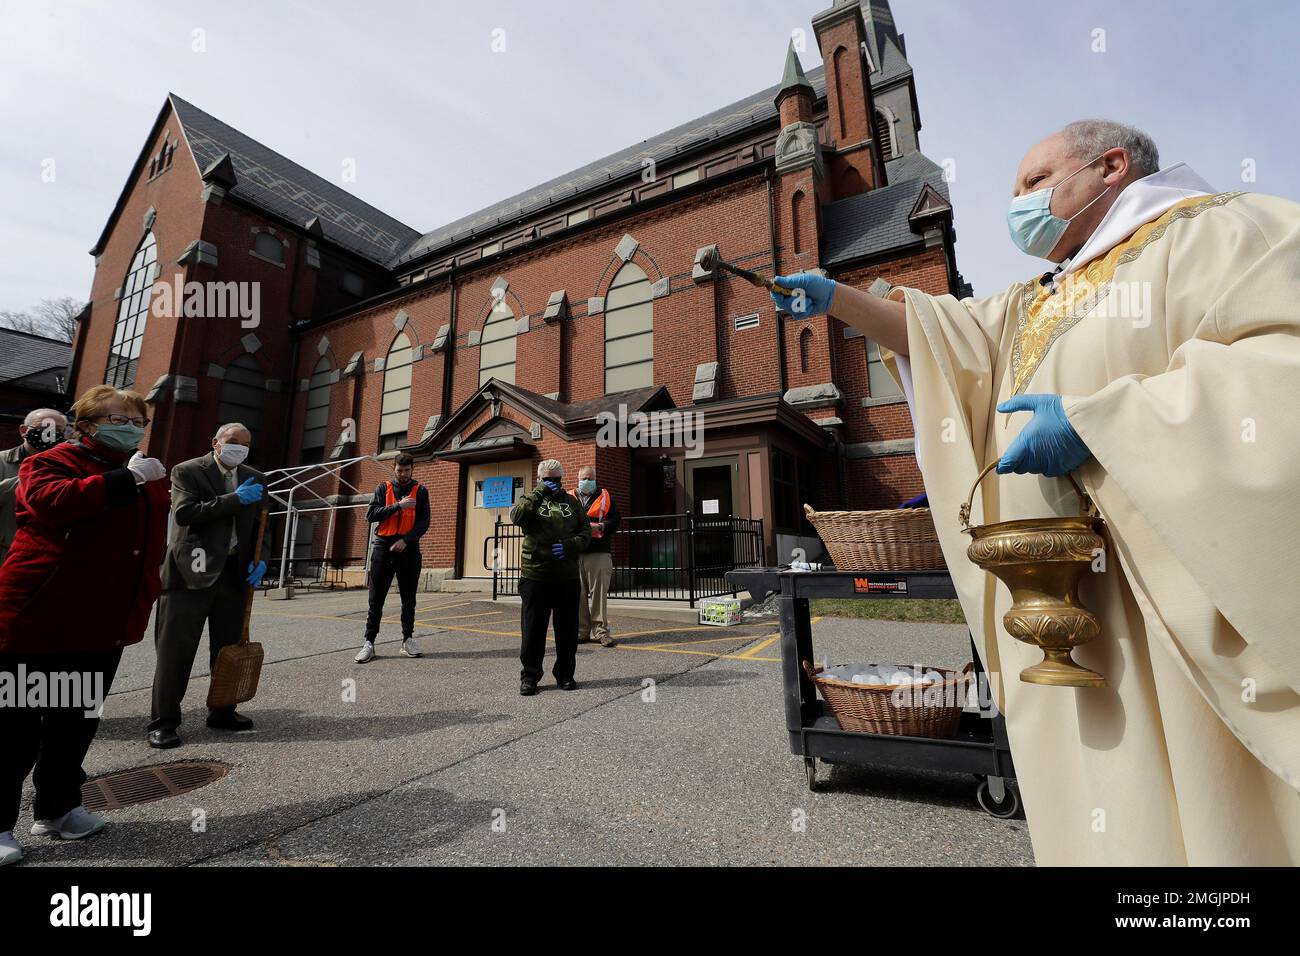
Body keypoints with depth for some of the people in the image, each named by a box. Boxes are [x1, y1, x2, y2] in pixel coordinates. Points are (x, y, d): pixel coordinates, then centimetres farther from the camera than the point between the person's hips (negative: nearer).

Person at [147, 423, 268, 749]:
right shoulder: (187, 471, -2)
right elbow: (184, 513, -16)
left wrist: (260, 559, -1)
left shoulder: (255, 478, 11)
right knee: (176, 648, 1)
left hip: (235, 572, 5)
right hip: (193, 570, -4)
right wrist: (235, 499, -20)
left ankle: (222, 712, 23)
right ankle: (163, 721, 11)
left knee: (229, 647, 11)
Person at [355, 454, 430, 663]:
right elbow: (371, 515, -4)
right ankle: (369, 642, 5)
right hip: (383, 547, 0)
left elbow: (424, 522, -1)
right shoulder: (383, 488, 8)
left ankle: (408, 639, 14)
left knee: (409, 598, 5)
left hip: (408, 549, 0)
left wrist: (406, 540, -13)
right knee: (376, 598, 0)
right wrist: (398, 506, -15)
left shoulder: (420, 491, 6)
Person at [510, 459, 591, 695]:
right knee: (533, 628, 4)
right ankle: (530, 676, 19)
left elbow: (586, 532, 8)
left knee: (567, 628, 9)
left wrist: (569, 545, -10)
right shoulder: (530, 500, 8)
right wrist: (539, 492, -15)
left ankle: (565, 674, 24)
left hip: (567, 576, 2)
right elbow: (517, 516, -14)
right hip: (535, 576, -2)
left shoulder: (572, 502, 14)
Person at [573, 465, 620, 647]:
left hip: (599, 553, -1)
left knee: (599, 593, -1)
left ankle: (601, 631, 9)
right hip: (575, 553, 1)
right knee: (578, 594, 4)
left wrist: (601, 526, -11)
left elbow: (615, 519, 5)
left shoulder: (605, 496, 12)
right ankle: (581, 631, 15)